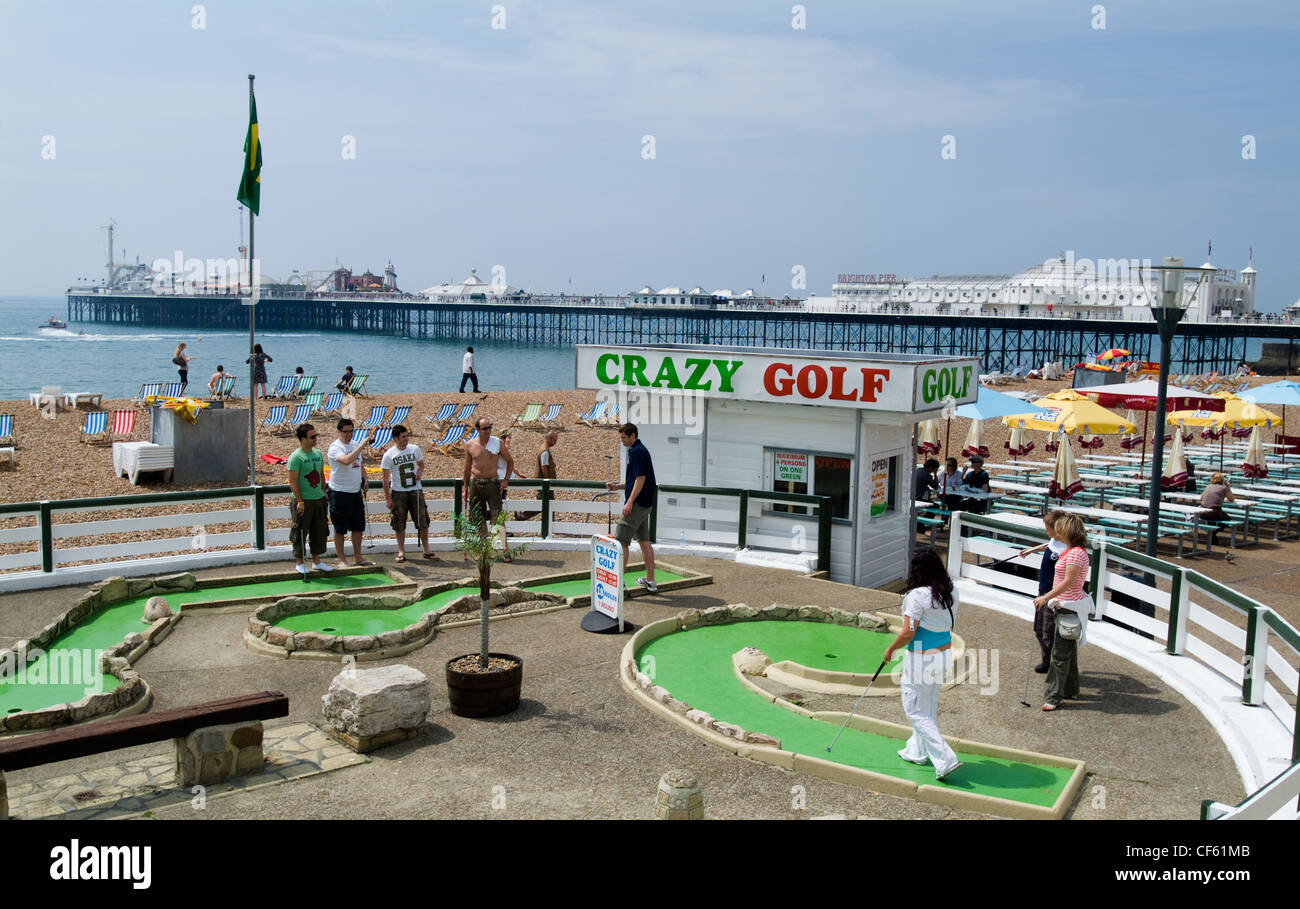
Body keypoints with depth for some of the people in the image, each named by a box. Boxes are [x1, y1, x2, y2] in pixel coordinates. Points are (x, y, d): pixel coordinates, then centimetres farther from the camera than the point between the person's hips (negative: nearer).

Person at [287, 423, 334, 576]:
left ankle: (317, 561, 22)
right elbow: (293, 482, -15)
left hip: (319, 500, 7)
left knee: (319, 531, 12)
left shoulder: (318, 454, 9)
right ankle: (300, 563, 13)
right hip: (303, 501, -7)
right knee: (300, 532, 2)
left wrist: (324, 494, 16)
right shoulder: (296, 457, -13)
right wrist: (300, 501, -18)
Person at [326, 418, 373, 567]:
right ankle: (342, 559, 11)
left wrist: (364, 480, 12)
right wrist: (361, 447, -32)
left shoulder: (355, 445, 12)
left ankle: (357, 557, 21)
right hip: (339, 493, -7)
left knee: (358, 527, 11)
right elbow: (346, 460, -33)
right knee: (340, 529, 2)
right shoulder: (335, 447, -13)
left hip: (356, 492, 7)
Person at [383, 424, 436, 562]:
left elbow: (421, 464, 18)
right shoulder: (388, 455, -6)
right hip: (398, 492, -2)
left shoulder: (415, 449, 1)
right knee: (399, 524, 2)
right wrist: (388, 498, -7)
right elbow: (386, 478, -4)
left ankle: (426, 550, 11)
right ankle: (401, 551, 14)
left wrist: (420, 472, -6)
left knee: (422, 520, 1)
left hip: (415, 490, 2)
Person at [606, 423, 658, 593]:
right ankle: (650, 581, 16)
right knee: (644, 542, 12)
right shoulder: (640, 450, 17)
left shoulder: (637, 452, -15)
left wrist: (629, 502, -23)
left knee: (621, 541, -7)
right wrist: (617, 486, 13)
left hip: (636, 504, -10)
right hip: (645, 504, 10)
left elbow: (640, 479, -21)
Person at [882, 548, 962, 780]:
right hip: (945, 653, 8)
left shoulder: (917, 596, -21)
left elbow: (908, 633, -21)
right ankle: (917, 752, 37)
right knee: (929, 706, 21)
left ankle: (945, 759, -2)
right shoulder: (951, 593, 2)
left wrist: (890, 649, -5)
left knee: (915, 710, 4)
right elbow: (950, 623, 12)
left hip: (922, 660, -8)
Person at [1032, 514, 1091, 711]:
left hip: (1070, 607, -11)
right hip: (1065, 606, 11)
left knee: (1060, 653, -8)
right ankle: (1071, 690, 29)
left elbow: (1068, 581, -23)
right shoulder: (1071, 551, 12)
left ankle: (1054, 696, -5)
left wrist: (1046, 597, -22)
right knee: (1068, 650, 18)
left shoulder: (1076, 553, -19)